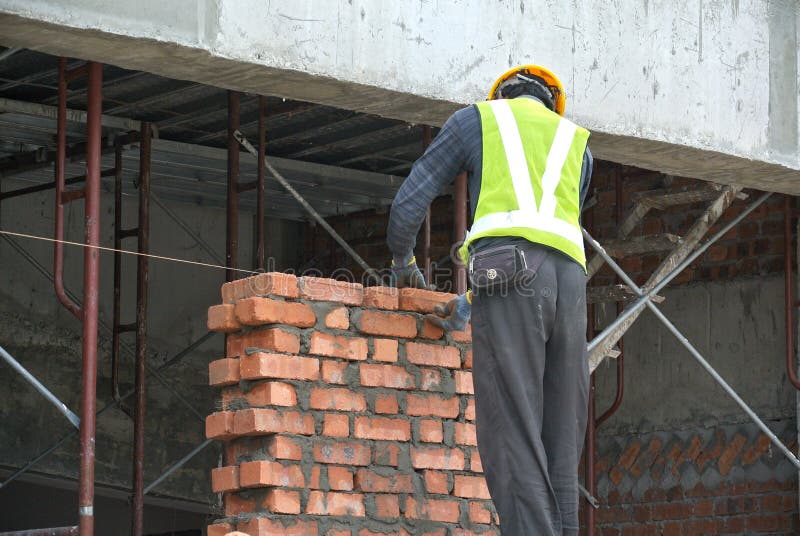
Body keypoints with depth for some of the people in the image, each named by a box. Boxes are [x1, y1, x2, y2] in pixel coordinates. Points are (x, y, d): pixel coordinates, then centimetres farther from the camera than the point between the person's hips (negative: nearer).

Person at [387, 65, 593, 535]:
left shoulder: (475, 118, 22)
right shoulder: (577, 143, 32)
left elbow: (408, 205, 18)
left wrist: (403, 263, 39)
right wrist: (470, 307, 37)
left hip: (505, 273, -4)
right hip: (570, 283, 4)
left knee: (512, 436, -11)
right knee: (560, 449, 4)